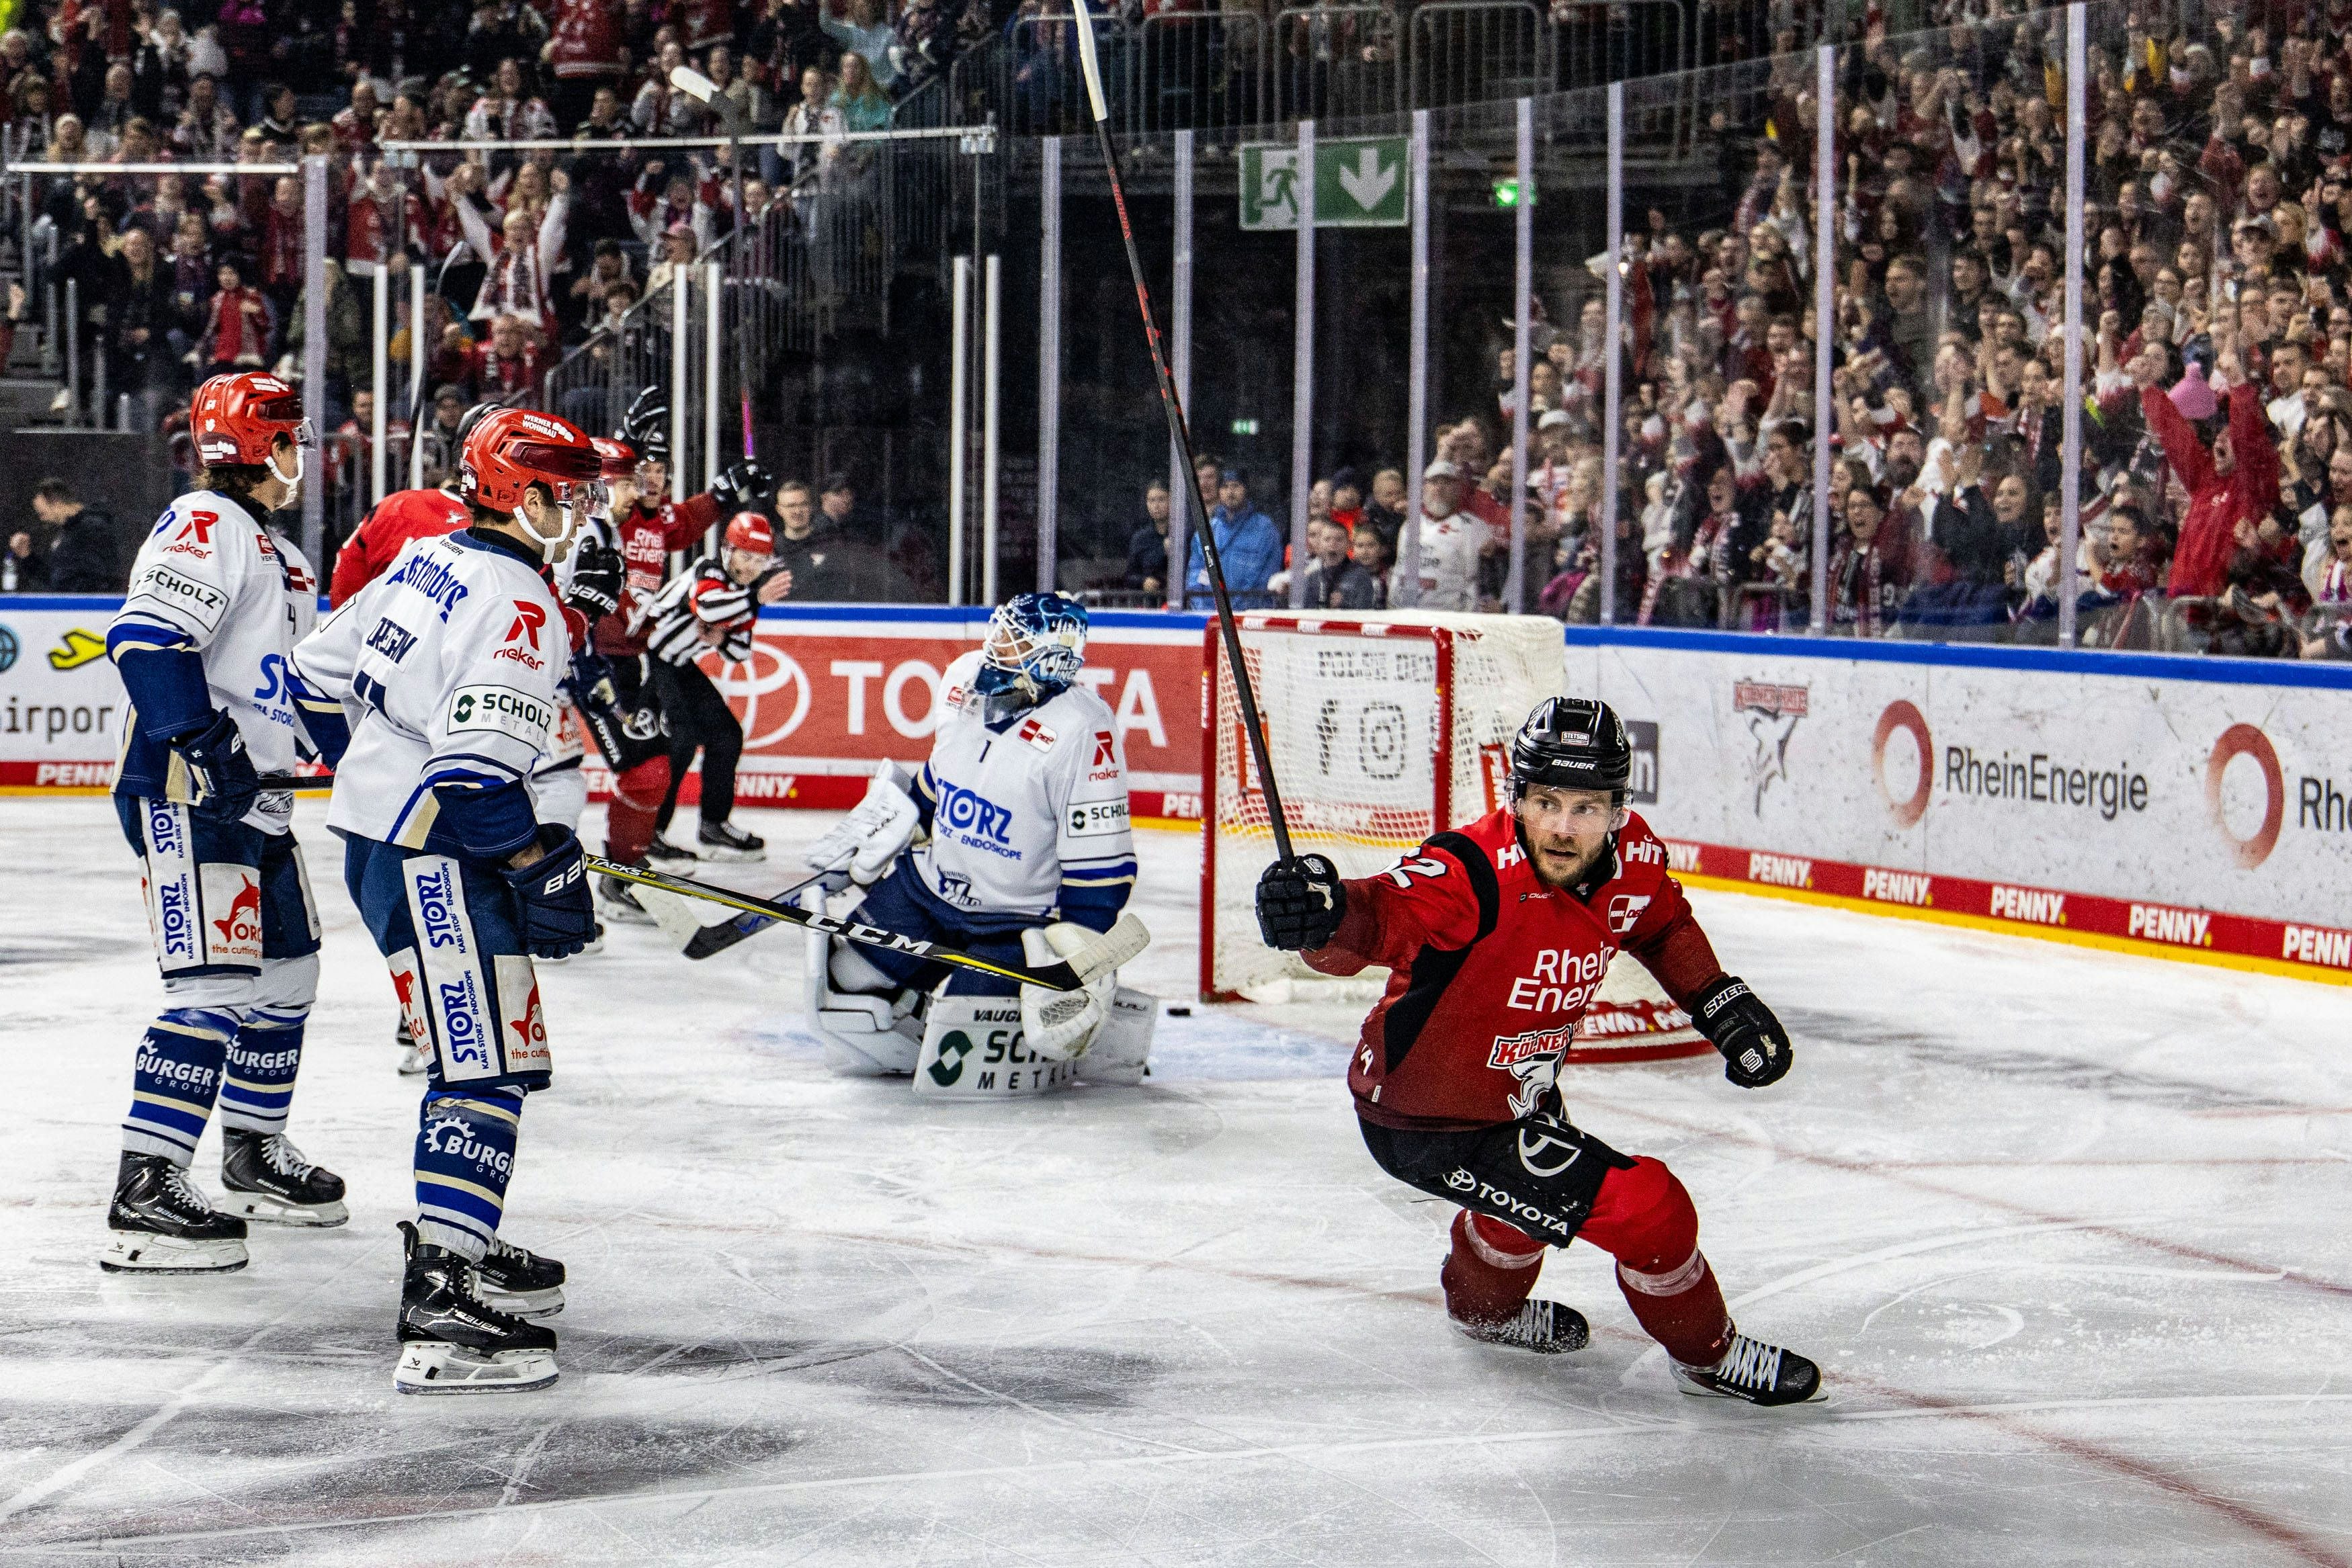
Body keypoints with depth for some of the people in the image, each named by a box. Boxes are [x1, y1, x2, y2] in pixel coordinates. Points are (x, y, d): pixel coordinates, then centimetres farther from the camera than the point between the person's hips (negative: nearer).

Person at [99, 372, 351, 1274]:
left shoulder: (278, 557, 22)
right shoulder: (204, 528, -11)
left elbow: (305, 685, 30)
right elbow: (145, 638, -24)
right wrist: (205, 743, -29)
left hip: (256, 799, 11)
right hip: (186, 796, -11)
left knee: (286, 975, 18)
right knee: (216, 986, -17)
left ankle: (254, 1156, 35)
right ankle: (144, 1196, -19)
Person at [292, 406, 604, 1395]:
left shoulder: (430, 561, 11)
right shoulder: (517, 606, -18)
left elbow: (324, 670, 21)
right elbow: (478, 765, -26)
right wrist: (543, 870, -16)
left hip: (376, 829, 10)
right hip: (430, 857, -10)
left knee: (494, 1048, 22)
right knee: (489, 1065, -14)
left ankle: (457, 1241, 33)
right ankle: (439, 1311, -22)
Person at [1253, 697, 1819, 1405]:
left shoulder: (1632, 860, -12)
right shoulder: (1478, 873, -35)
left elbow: (1664, 926, 11)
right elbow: (1380, 918, -52)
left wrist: (1720, 1002, 3)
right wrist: (1325, 914, -73)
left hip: (1515, 1093, 8)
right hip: (1427, 1125, -8)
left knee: (1540, 1182, 37)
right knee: (1648, 1208, -9)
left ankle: (1484, 1305, 70)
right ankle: (1708, 1355, 19)